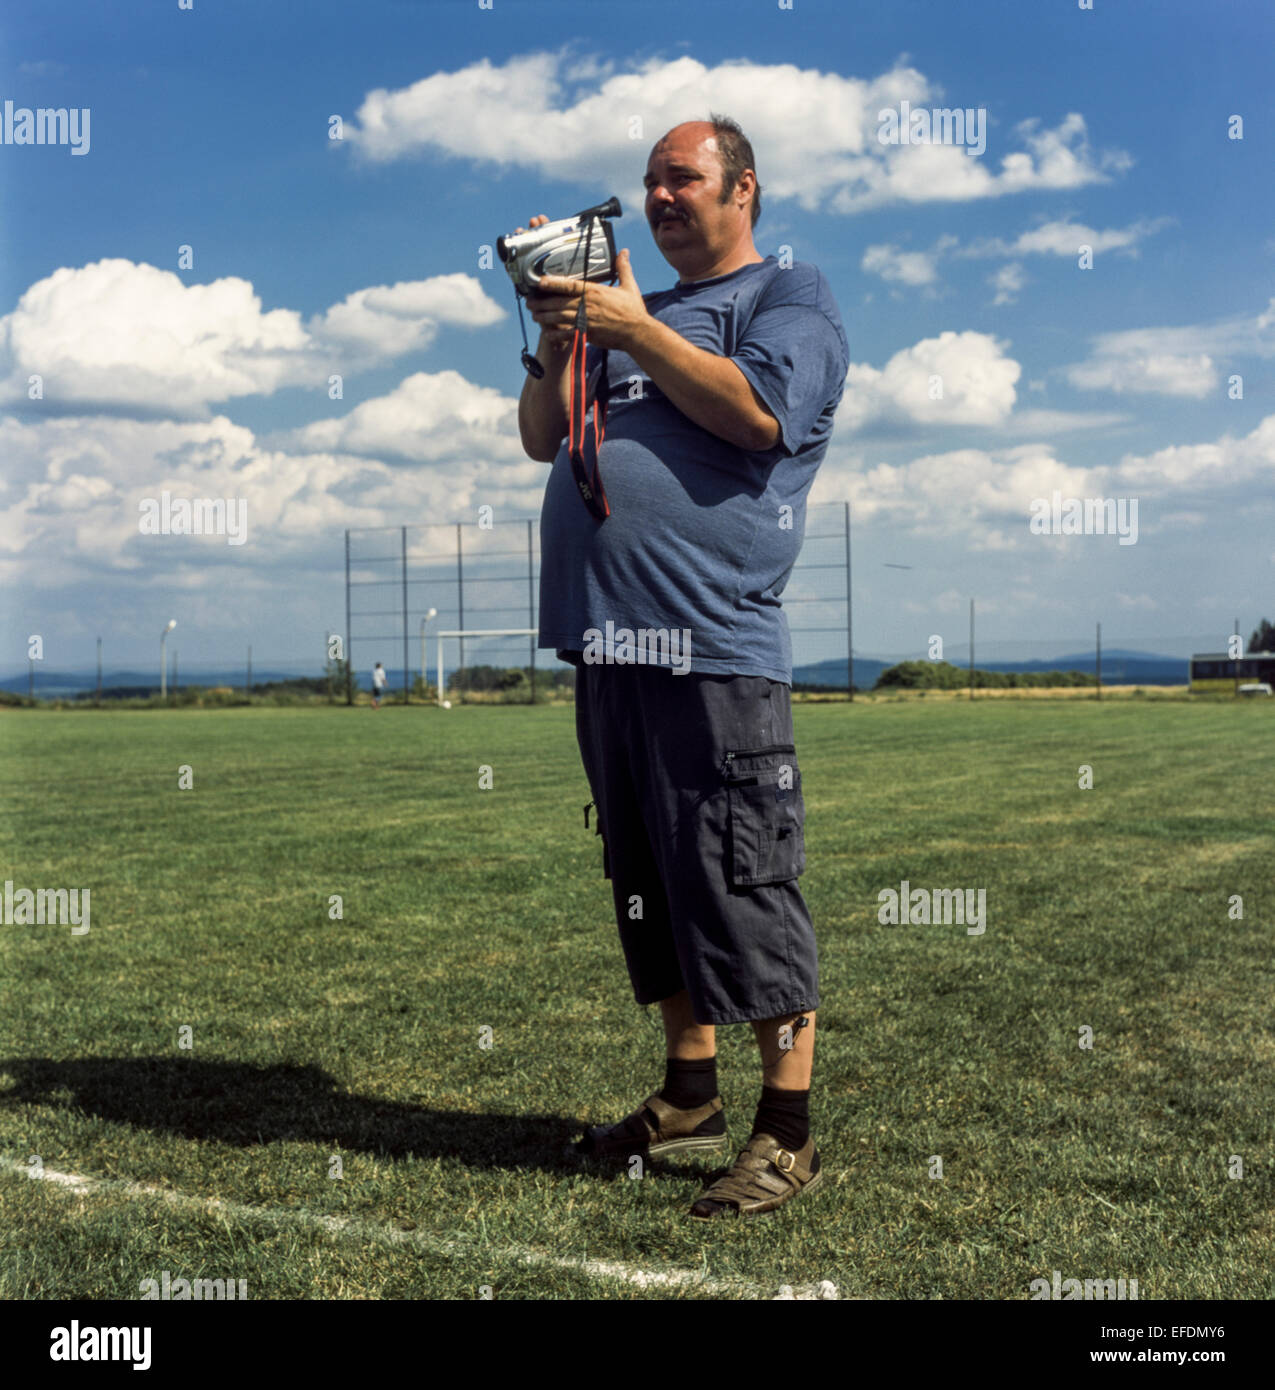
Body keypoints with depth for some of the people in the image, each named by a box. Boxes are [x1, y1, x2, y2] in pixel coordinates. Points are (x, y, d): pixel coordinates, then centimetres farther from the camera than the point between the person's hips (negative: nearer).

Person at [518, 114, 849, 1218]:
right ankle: (690, 1097, 27)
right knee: (651, 888, 14)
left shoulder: (792, 295, 6)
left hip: (714, 642, -7)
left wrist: (630, 324, -7)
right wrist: (559, 337, 4)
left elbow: (760, 411, -14)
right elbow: (543, 439, 20)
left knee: (745, 892, -7)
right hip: (608, 643, 8)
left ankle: (789, 1135, 3)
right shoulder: (629, 314, 26)